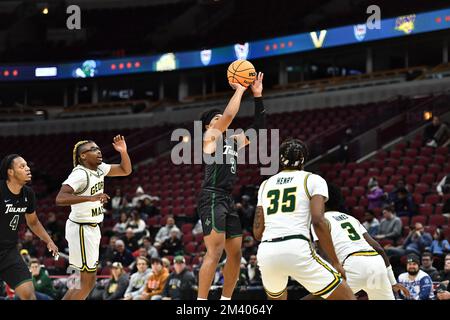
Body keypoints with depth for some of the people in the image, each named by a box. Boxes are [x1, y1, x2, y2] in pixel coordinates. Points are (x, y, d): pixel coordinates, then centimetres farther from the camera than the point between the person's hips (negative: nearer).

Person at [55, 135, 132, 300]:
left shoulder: (99, 168, 5)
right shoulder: (80, 174, -21)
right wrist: (90, 198, -42)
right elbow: (60, 199, -34)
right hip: (81, 229, -9)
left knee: (86, 280, 16)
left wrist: (123, 151, -3)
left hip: (92, 229, 9)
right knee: (87, 283, -6)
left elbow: (125, 170, 15)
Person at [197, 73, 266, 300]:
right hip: (212, 198, -9)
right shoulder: (210, 136, -1)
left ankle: (225, 301, 17)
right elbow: (230, 114, -15)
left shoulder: (232, 141, 21)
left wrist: (257, 96, 13)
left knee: (235, 254, 9)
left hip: (228, 200, 9)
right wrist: (239, 90, -2)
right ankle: (201, 302, -20)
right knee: (215, 252, -18)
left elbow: (257, 129, 20)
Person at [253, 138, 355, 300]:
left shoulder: (265, 185, 21)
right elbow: (318, 221, -6)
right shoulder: (313, 180, 9)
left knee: (277, 298, 34)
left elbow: (257, 232, 16)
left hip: (265, 253, 5)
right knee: (347, 297, 5)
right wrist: (335, 263, -1)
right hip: (297, 250, -5)